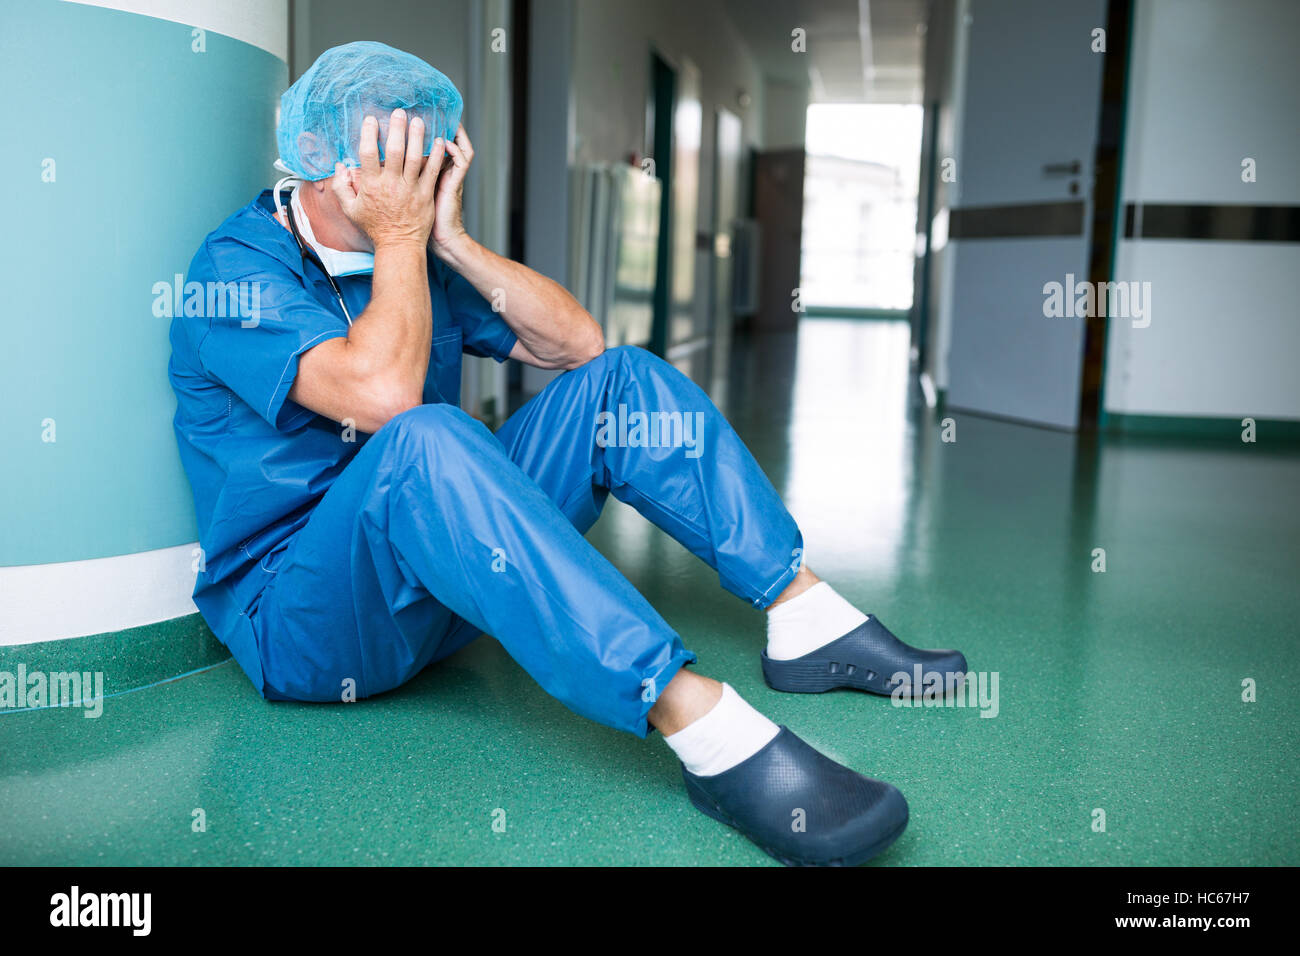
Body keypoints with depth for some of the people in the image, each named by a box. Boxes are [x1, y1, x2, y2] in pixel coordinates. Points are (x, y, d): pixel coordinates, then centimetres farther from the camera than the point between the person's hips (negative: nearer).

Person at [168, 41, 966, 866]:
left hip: (442, 570, 7)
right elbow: (382, 395, -30)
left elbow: (576, 342, 2)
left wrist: (452, 240, -5)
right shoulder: (236, 268, -12)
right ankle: (711, 735, -47)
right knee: (423, 440, -39)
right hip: (299, 615, -7)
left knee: (616, 379, -4)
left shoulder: (414, 257, 10)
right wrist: (399, 238, -17)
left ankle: (809, 619, -11)